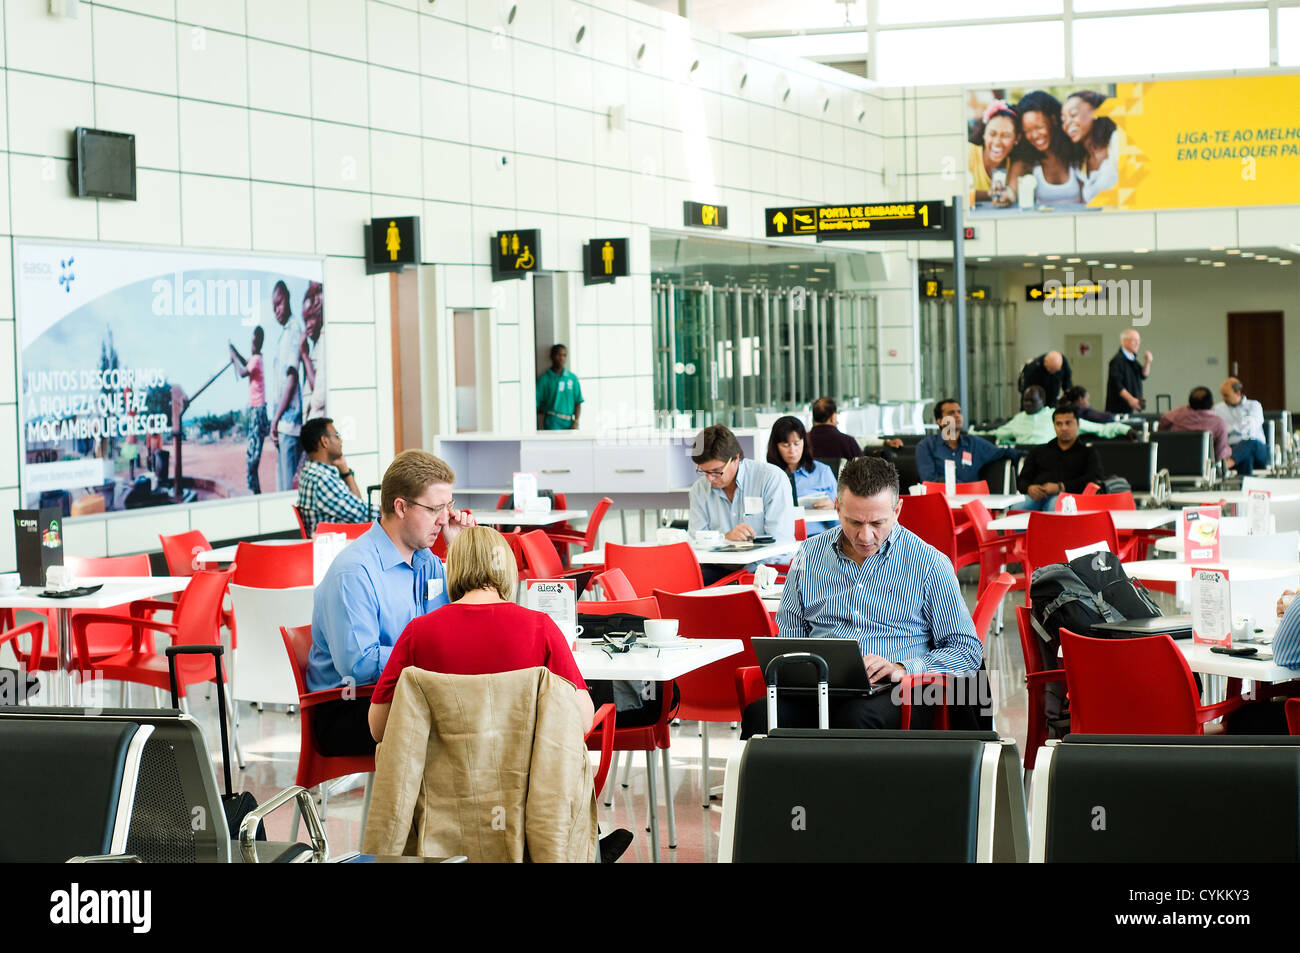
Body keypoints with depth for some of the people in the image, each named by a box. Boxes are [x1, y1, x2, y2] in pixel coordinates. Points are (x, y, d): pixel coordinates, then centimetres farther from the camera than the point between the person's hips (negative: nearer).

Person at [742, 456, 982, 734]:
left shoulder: (929, 564, 5)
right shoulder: (810, 555, 15)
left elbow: (968, 651, 5)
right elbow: (788, 638, 22)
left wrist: (902, 668, -12)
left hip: (887, 691, -2)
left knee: (856, 718, -40)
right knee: (759, 713, -32)